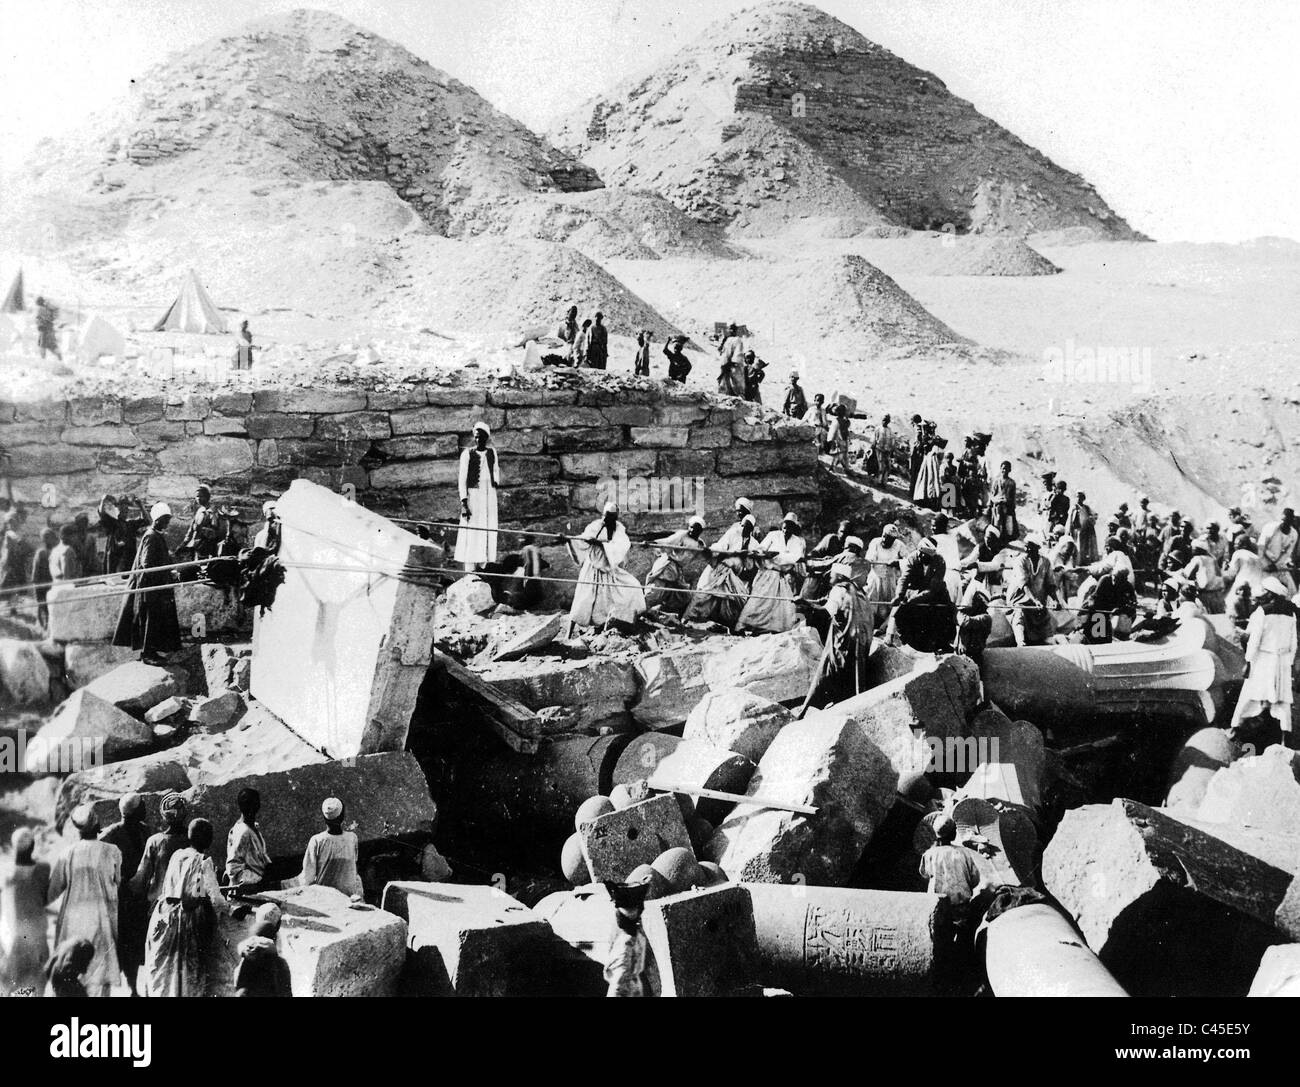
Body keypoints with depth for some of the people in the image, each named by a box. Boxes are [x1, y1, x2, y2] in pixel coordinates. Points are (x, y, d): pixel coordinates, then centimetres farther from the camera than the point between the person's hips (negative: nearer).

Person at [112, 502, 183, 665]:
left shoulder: (160, 536, 13)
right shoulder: (151, 537, -16)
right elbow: (147, 564, -21)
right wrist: (169, 573, -22)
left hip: (158, 585, 10)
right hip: (149, 584, -10)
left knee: (157, 619, 12)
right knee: (150, 619, -4)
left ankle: (150, 651, 18)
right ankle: (147, 653, 1)